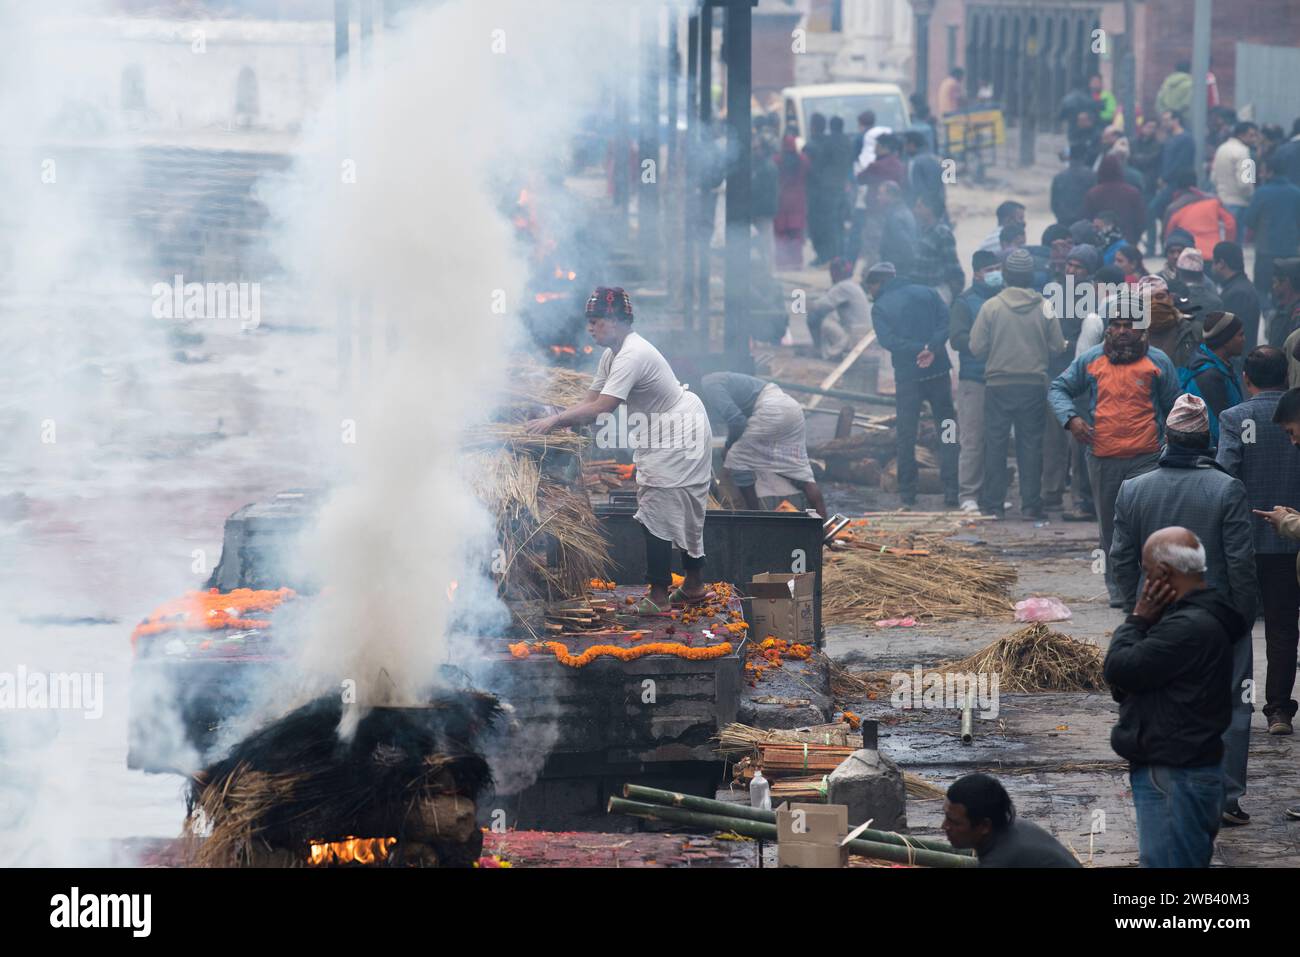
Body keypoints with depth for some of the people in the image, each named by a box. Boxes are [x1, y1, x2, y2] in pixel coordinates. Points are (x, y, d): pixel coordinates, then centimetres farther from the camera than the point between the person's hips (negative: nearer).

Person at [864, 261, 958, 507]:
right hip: (939, 372, 2)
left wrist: (920, 349, -16)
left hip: (907, 375, -2)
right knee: (946, 432, 5)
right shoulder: (926, 293, 8)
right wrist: (932, 348, -14)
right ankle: (951, 490, -3)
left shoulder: (880, 307, -1)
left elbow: (887, 340, -15)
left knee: (906, 436, 9)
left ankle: (907, 492, 10)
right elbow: (947, 322, -4)